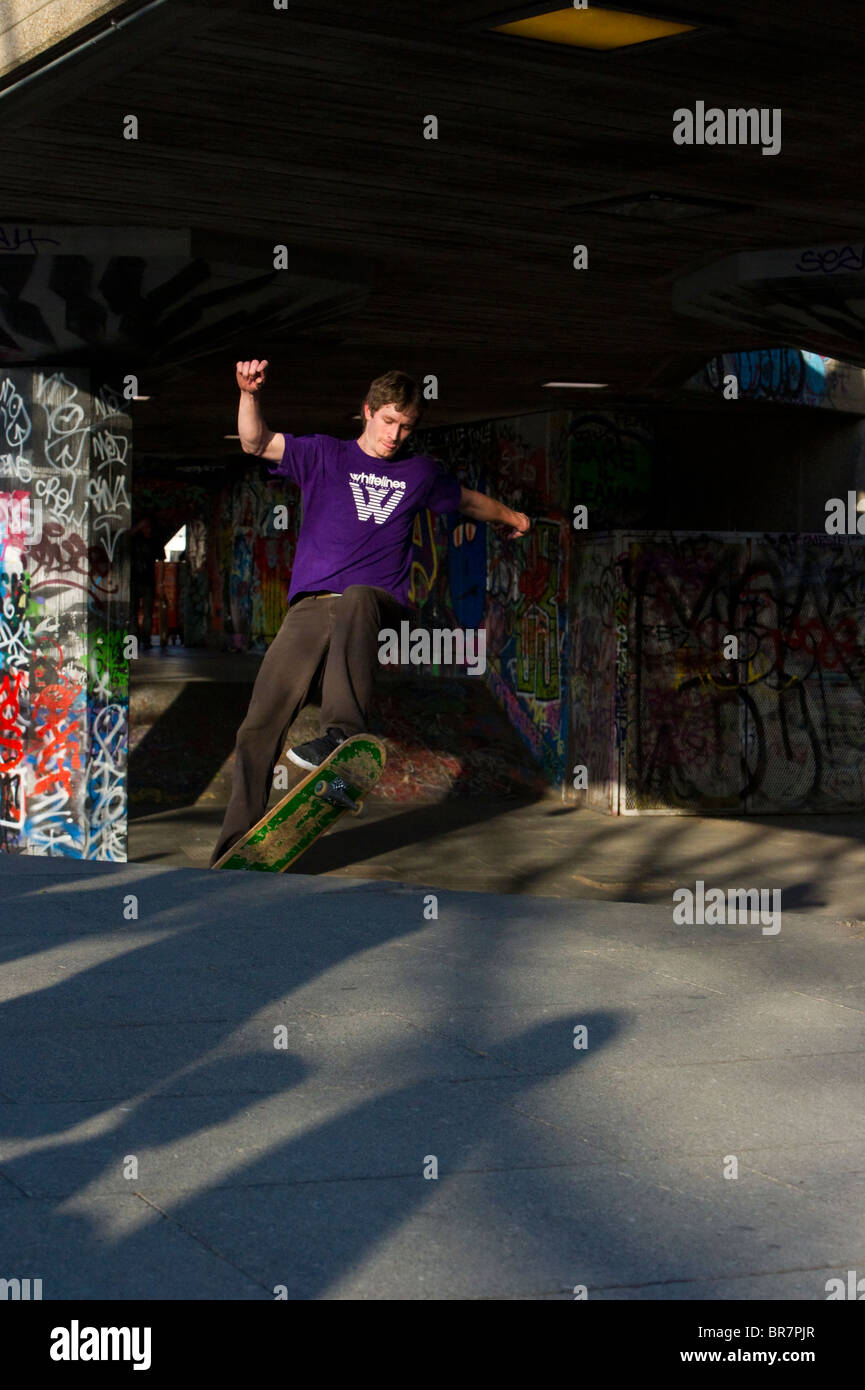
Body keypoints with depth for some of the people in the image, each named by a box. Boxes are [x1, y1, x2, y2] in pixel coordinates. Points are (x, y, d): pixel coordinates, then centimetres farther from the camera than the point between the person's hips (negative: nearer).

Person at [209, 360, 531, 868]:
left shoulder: (421, 473, 21)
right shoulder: (325, 454, 14)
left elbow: (467, 500, 40)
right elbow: (256, 442, 2)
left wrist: (511, 516, 54)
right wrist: (251, 394, -15)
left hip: (380, 604, 0)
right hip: (310, 607, 0)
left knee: (355, 599, -41)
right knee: (259, 729, -12)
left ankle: (344, 732, -53)